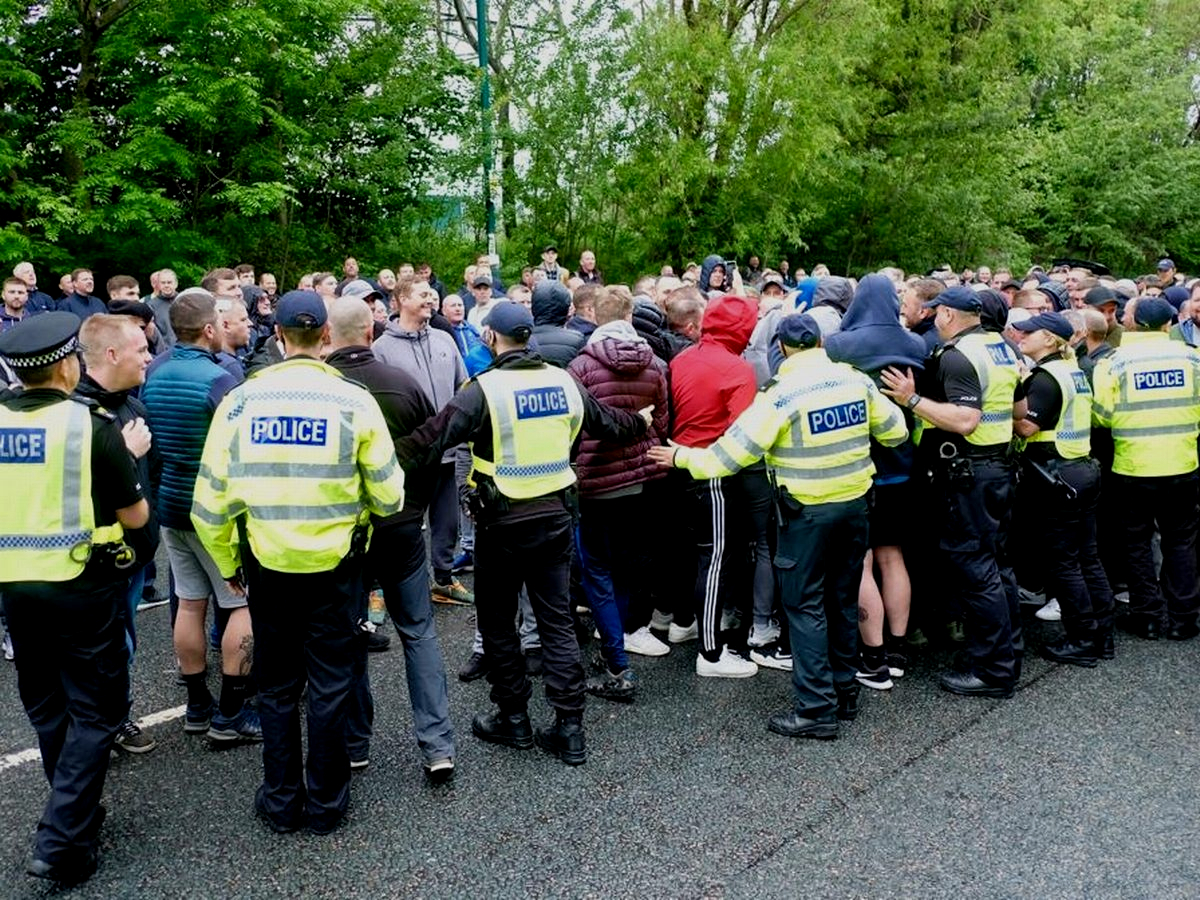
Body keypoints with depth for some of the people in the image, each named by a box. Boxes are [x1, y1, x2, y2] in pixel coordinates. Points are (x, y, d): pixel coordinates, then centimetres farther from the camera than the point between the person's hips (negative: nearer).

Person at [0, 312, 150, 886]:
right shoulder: (89, 422, -14)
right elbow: (136, 516, -8)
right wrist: (131, 457, 6)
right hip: (80, 584, -5)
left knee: (46, 708, 19)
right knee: (93, 711, 5)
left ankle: (76, 813, 34)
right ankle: (62, 842, 1)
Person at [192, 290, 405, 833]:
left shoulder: (240, 401, -5)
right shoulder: (354, 401, -10)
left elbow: (212, 499, -2)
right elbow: (388, 496, -8)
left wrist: (228, 564, 11)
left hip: (266, 562, 2)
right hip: (334, 562, -1)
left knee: (276, 684, 16)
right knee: (329, 682, 11)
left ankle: (281, 801, 27)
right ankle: (326, 802, 22)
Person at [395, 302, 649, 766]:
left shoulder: (485, 389, -14)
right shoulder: (563, 382, 3)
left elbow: (432, 437, -19)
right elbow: (607, 421, 19)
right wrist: (640, 422, 39)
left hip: (503, 522, -5)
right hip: (555, 516, 5)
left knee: (498, 621, 12)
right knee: (557, 620, 10)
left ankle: (513, 718, 22)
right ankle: (569, 728, 12)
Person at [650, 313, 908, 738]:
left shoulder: (783, 393, -15)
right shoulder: (856, 380, 1)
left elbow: (736, 448, -16)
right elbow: (895, 431, 9)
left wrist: (685, 457, -3)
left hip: (808, 510, -6)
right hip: (855, 501, 6)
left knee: (805, 605, 2)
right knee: (844, 598, 17)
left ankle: (817, 708, 2)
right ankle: (845, 693, 29)